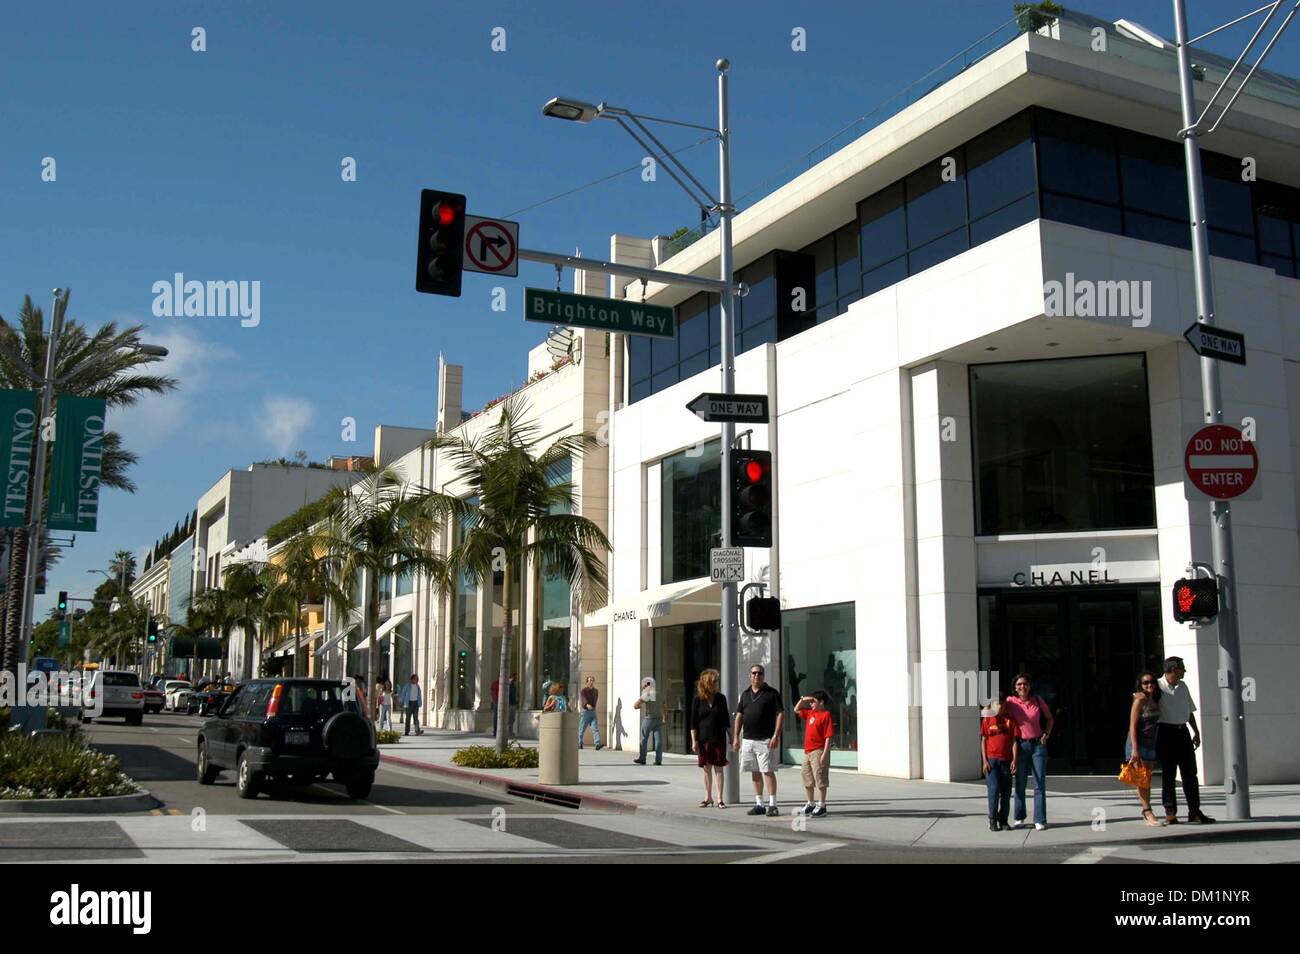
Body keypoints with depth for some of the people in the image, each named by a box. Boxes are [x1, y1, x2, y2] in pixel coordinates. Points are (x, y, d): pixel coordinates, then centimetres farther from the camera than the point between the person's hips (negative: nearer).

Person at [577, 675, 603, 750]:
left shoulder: (596, 691, 10)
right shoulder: (583, 691, -8)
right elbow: (583, 698, -27)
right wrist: (587, 705, -45)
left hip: (593, 712, 4)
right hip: (585, 711, -4)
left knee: (595, 728, -9)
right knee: (582, 729, 4)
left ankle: (597, 744, -19)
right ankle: (579, 743, 20)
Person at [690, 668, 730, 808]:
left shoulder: (721, 698, 3)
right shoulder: (697, 700, -3)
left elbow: (726, 719, 9)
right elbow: (693, 722, -2)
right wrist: (694, 741, -7)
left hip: (719, 739, 1)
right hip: (703, 739, -1)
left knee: (718, 768, 1)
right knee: (707, 769, 7)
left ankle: (720, 799, 6)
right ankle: (708, 797, 19)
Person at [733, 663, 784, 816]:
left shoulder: (772, 693, -1)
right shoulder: (744, 695, 14)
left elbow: (781, 714, -6)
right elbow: (739, 716, 15)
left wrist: (776, 735, -15)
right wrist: (736, 737, 7)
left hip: (765, 740, -5)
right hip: (748, 740, 5)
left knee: (768, 772, -7)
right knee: (755, 773, 9)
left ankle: (772, 805, -4)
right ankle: (759, 804, 15)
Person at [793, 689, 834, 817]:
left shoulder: (826, 715, -13)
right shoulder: (810, 713, 12)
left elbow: (829, 736, -17)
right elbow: (796, 710, 28)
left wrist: (825, 754, -21)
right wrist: (803, 699, 12)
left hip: (818, 752, -9)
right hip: (807, 751, 9)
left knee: (820, 779, -3)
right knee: (807, 779, 16)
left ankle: (821, 805, 4)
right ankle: (810, 804, 28)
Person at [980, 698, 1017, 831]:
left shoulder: (1010, 719, 4)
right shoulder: (987, 720, 2)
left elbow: (1014, 740, 3)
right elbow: (983, 741, 3)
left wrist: (1015, 760, -5)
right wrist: (985, 761, -4)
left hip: (1006, 760, 2)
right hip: (991, 760, -2)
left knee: (1006, 791, 5)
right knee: (994, 789, -9)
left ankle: (1003, 820, 16)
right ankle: (992, 819, 2)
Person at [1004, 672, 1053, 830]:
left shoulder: (1037, 700, -2)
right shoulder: (1010, 701, -5)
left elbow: (1049, 718, 14)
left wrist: (1046, 733, -3)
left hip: (1038, 745, 0)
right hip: (1021, 745, 0)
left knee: (1040, 784, -2)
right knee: (1019, 784, 6)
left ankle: (1040, 821, 2)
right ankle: (1019, 818, 20)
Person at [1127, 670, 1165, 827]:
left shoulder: (1155, 701, 8)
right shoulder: (1140, 700, -13)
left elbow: (1155, 724, 14)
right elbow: (1133, 725, -16)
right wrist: (1135, 749, -22)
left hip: (1150, 743, 8)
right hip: (1138, 743, -8)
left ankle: (1146, 812, 19)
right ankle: (1148, 813, -11)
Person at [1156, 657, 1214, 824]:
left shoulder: (1183, 687, 12)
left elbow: (1189, 711, 21)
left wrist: (1196, 732, 15)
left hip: (1182, 731, 6)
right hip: (1166, 732, -6)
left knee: (1190, 773, 4)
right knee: (1168, 774, 1)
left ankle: (1194, 812, 8)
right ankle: (1170, 813, 5)